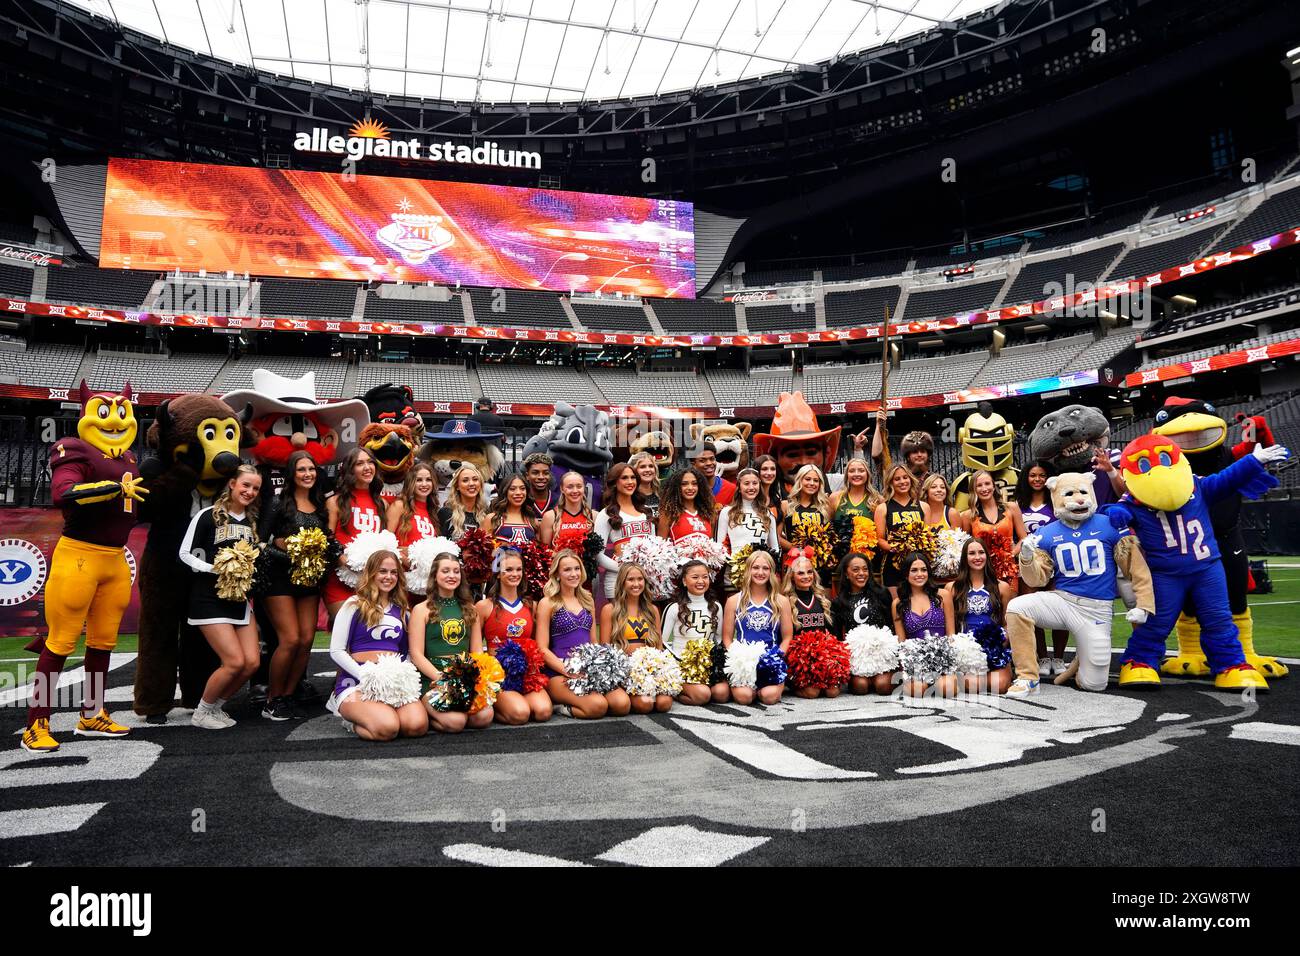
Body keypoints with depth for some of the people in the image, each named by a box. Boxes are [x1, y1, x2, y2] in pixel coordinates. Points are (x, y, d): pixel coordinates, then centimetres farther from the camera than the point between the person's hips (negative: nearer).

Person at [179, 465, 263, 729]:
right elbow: (185, 554, -8)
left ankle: (216, 706, 21)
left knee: (252, 662, -1)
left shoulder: (252, 521, 11)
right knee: (235, 661, -13)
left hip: (240, 598, 7)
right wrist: (216, 569, -20)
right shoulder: (208, 515, -9)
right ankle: (202, 712, 10)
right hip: (209, 598, -7)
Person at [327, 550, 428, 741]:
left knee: (418, 725, -26)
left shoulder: (401, 610, 18)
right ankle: (351, 715, 2)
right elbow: (336, 651, -3)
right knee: (387, 728, -33)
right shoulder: (354, 605, 3)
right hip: (357, 681, -4)